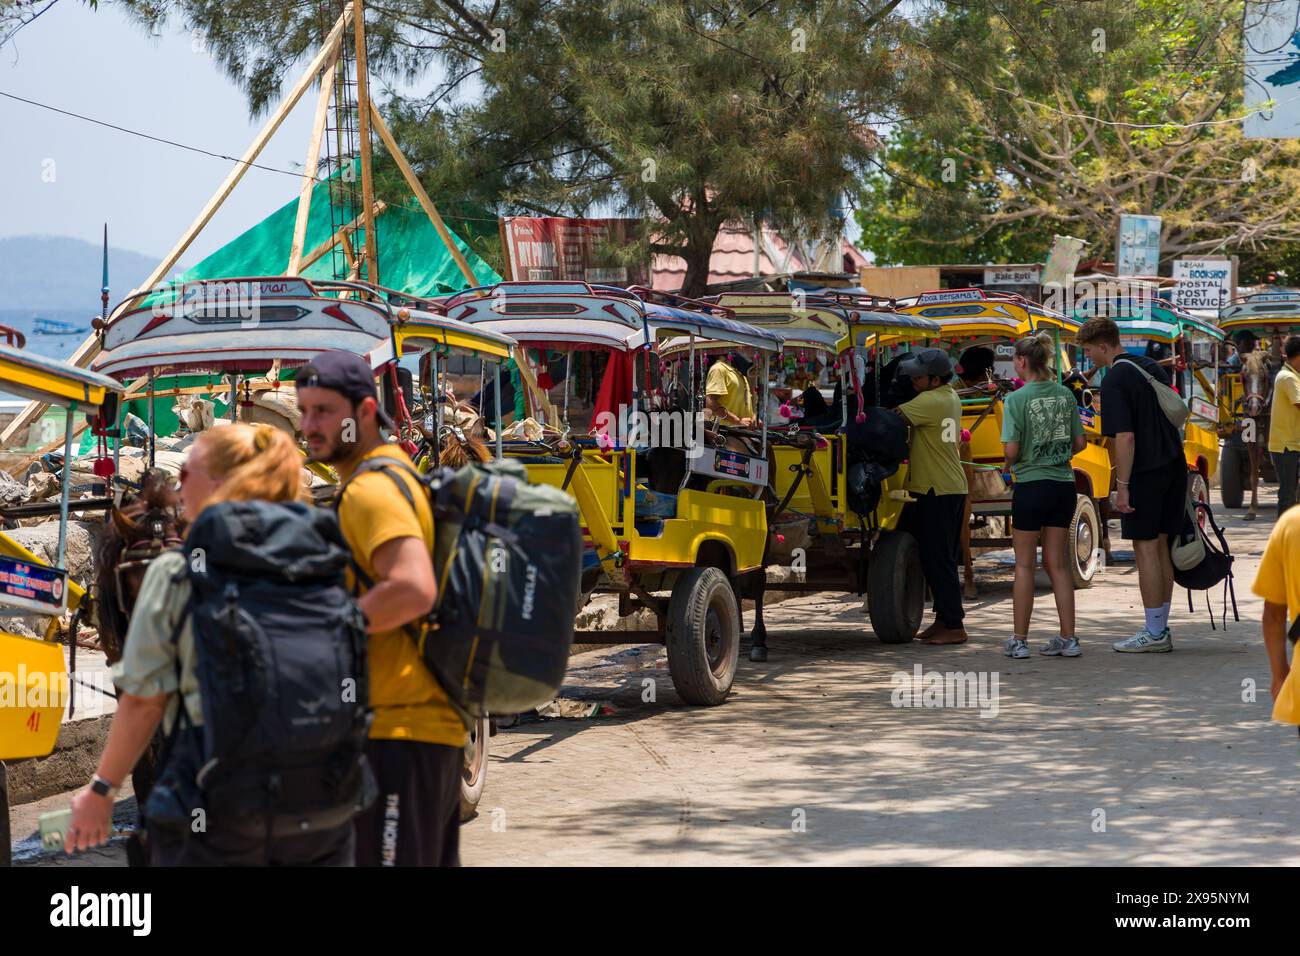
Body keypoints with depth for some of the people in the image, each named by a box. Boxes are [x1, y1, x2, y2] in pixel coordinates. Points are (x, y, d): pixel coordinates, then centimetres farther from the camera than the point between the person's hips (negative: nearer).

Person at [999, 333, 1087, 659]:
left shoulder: (1017, 399, -12)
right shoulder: (1065, 395, 4)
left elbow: (1012, 449, -16)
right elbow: (1079, 443, 8)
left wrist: (1010, 463, 5)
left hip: (1031, 485, -5)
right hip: (1063, 485, 5)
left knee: (1025, 565, 5)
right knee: (1057, 563, 12)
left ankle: (1019, 640, 7)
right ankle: (1067, 638, 9)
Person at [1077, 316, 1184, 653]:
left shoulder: (1115, 380, -15)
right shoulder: (1152, 366, 12)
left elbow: (1125, 437, -21)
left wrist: (1122, 486, -18)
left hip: (1144, 472, -8)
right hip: (1173, 464, 8)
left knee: (1145, 547, -2)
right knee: (1161, 544, 12)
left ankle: (1153, 633, 0)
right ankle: (1161, 629, 16)